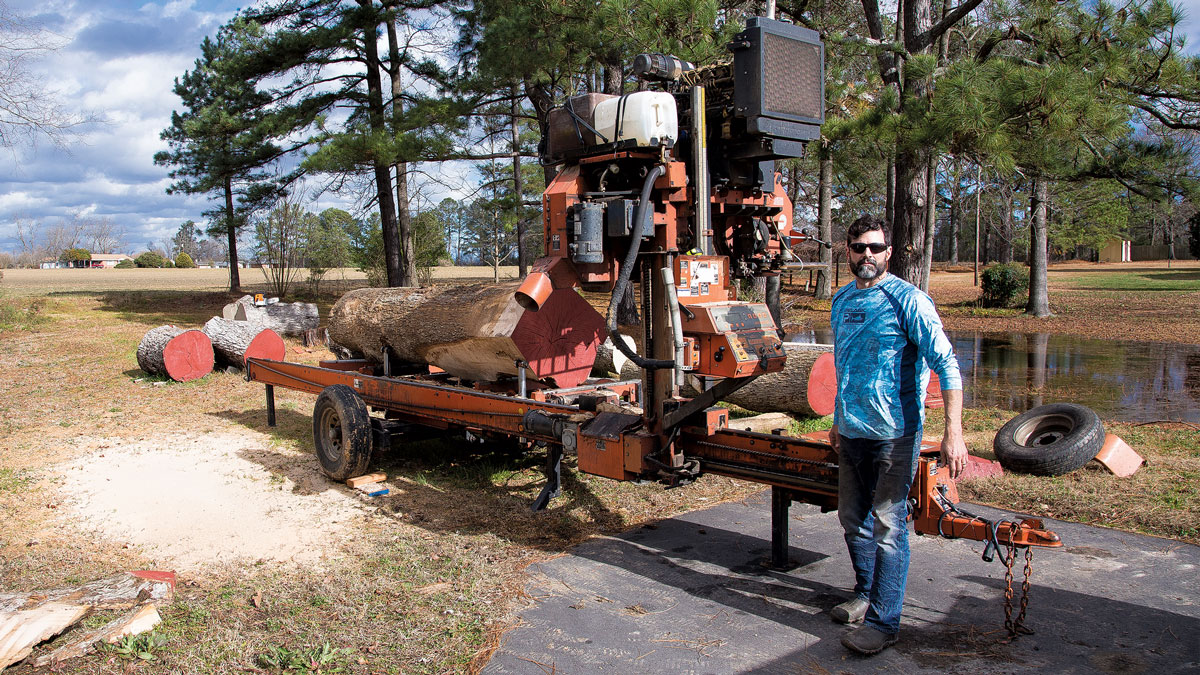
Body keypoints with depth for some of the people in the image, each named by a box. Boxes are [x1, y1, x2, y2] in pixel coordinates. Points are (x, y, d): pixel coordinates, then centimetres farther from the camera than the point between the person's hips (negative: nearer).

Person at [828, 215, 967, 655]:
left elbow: (946, 363, -16)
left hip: (894, 433, -7)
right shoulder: (841, 301, 11)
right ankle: (865, 595, 35)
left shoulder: (908, 300, -10)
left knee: (888, 527, -3)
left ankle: (883, 622, 6)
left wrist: (953, 432, -24)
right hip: (851, 433, 7)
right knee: (853, 520, 16)